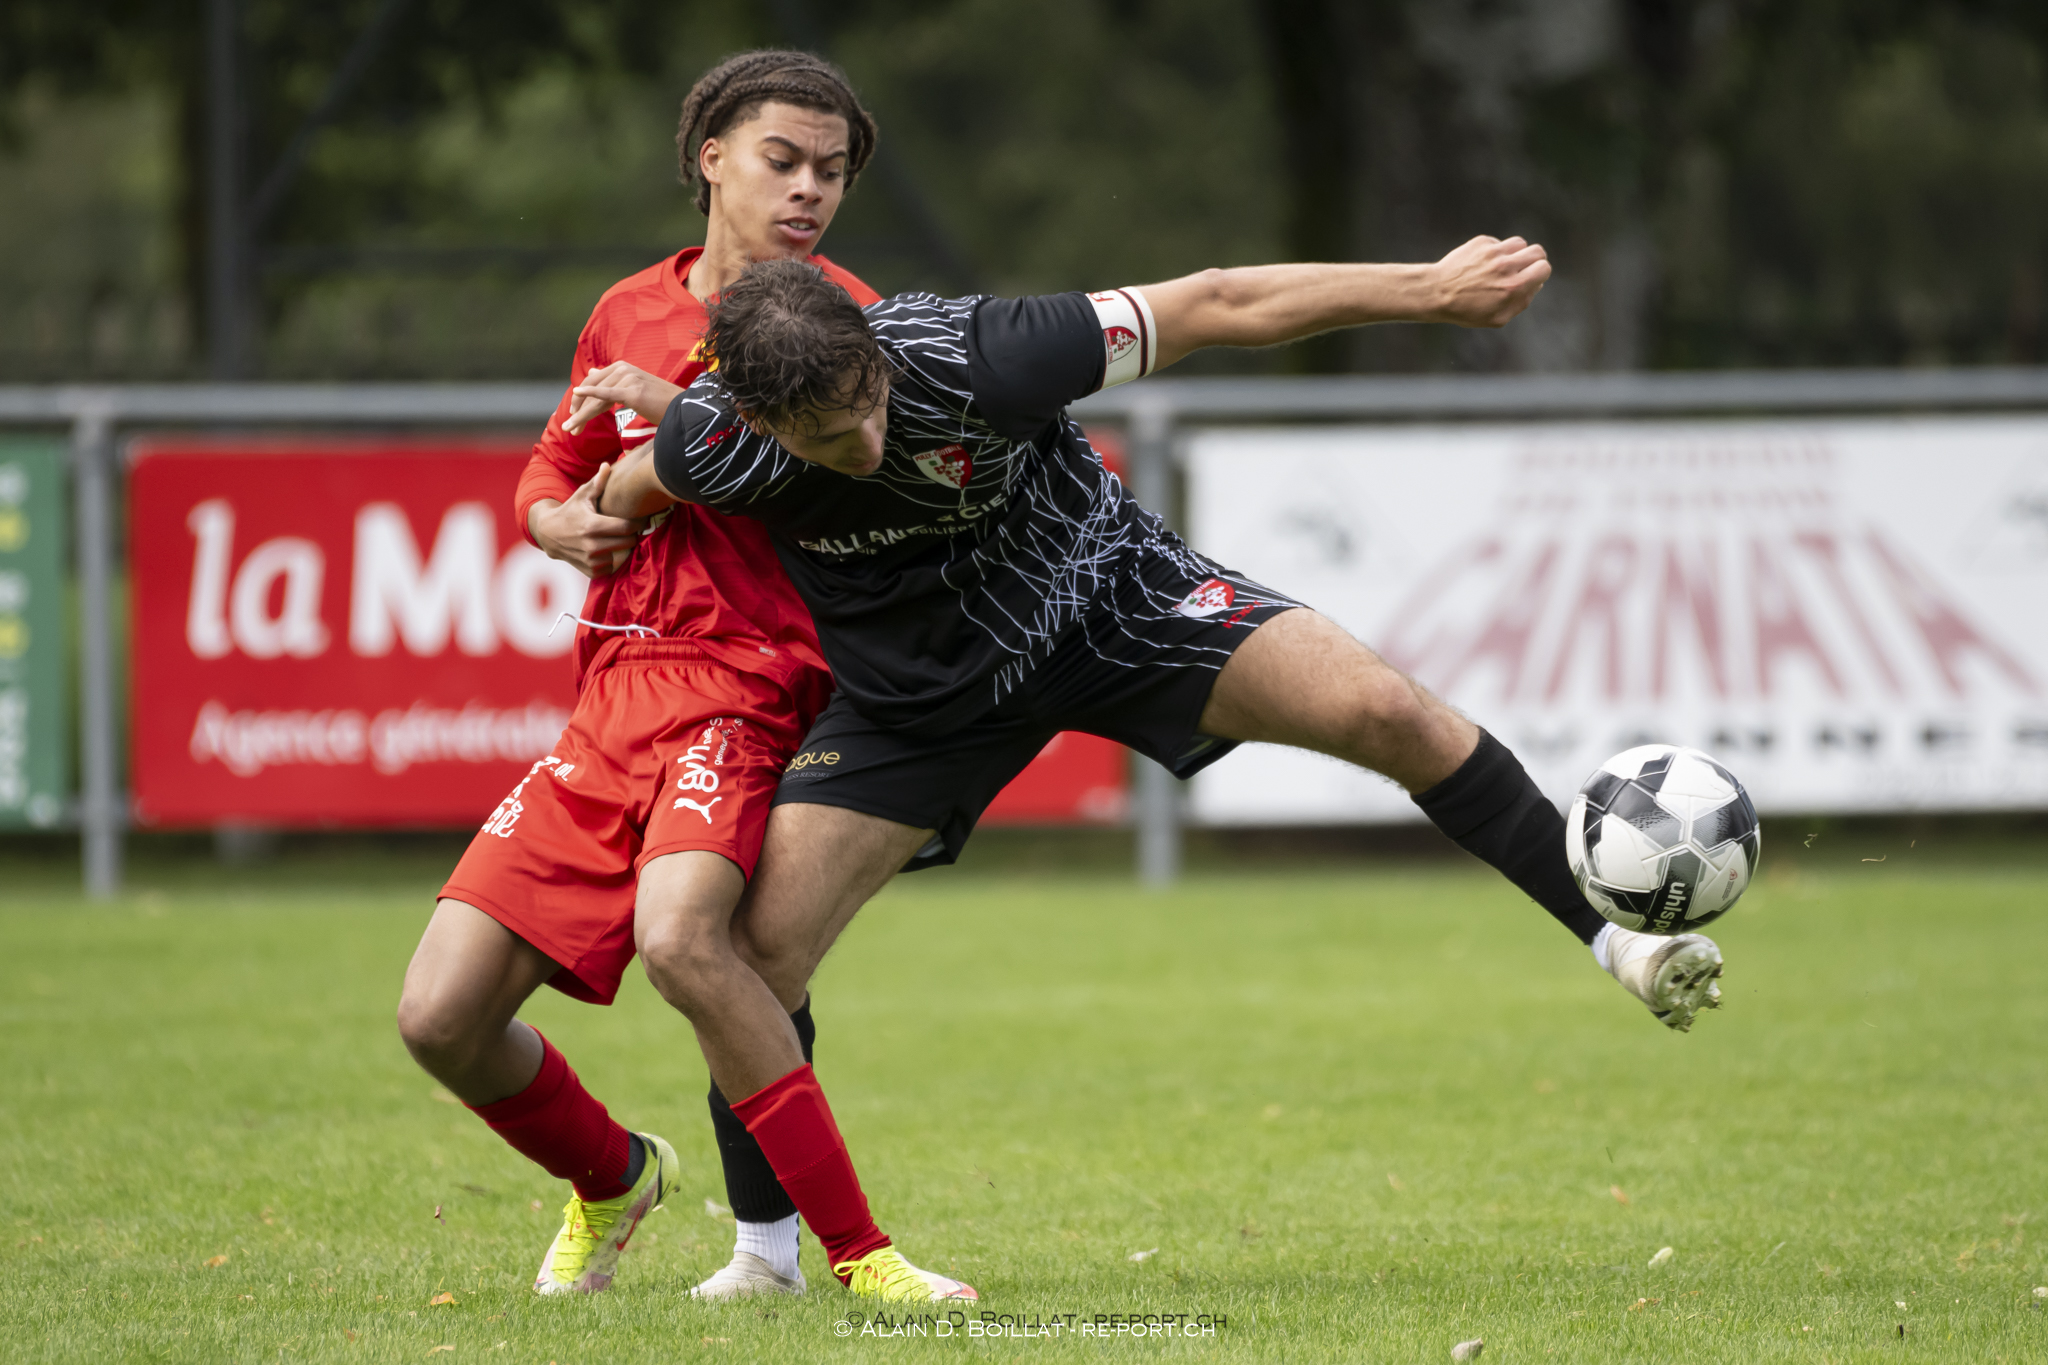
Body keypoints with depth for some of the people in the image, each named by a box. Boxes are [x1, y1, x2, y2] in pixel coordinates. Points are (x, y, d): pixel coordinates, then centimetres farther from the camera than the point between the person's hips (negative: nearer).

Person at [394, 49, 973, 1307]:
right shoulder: (629, 316, 15)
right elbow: (551, 475, 29)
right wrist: (562, 520, 6)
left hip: (749, 690, -6)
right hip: (614, 692, 6)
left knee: (678, 935, -36)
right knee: (442, 1017, -2)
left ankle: (776, 1250, -20)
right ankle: (612, 1180, 27)